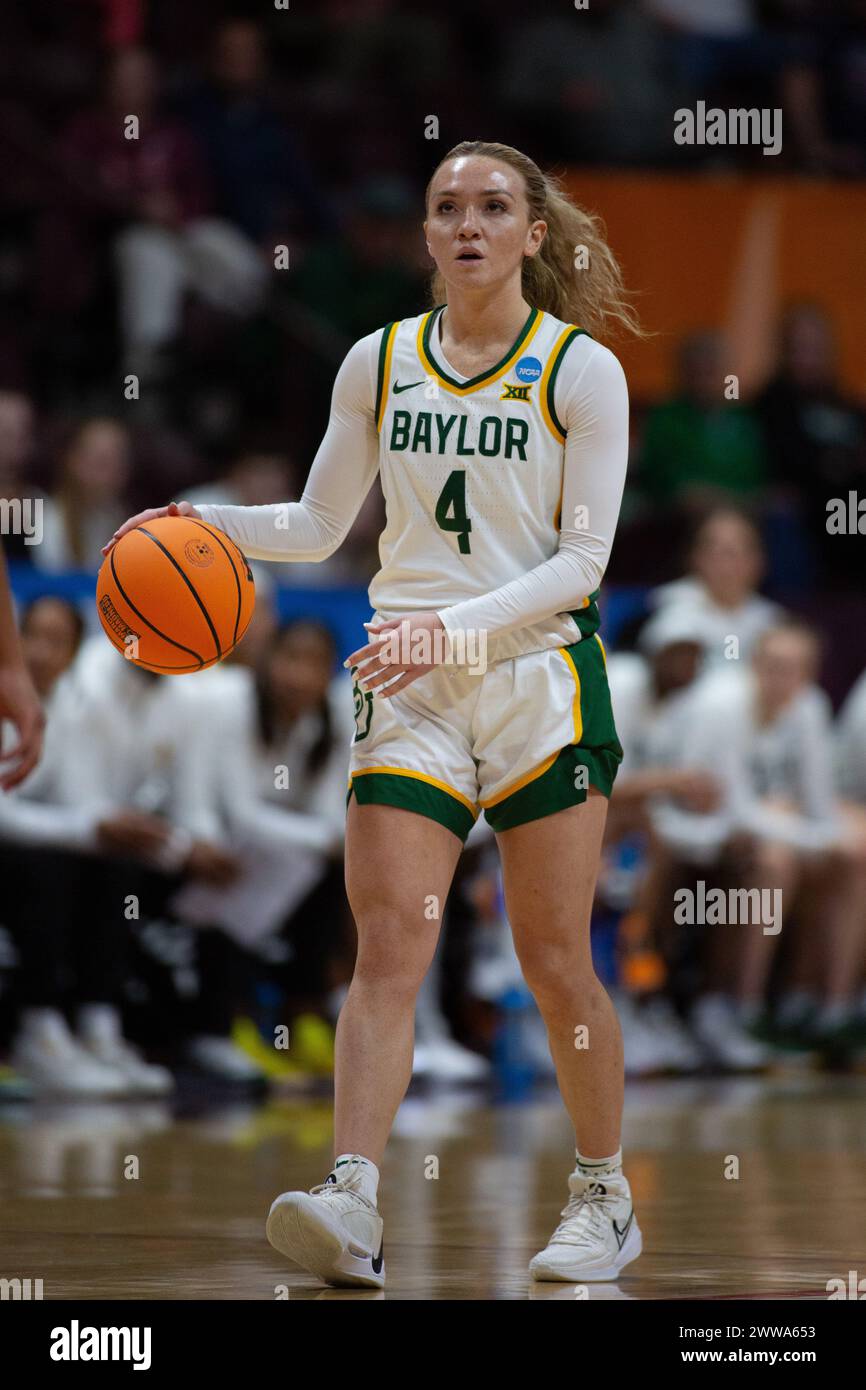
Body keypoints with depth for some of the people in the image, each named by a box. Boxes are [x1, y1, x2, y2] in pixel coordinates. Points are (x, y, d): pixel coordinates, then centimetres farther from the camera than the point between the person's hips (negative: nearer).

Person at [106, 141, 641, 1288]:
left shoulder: (582, 369, -3)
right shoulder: (379, 362, 8)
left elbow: (582, 559, -7)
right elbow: (318, 525, 16)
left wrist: (455, 625, -19)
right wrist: (205, 522, -2)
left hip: (541, 677, -2)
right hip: (408, 689, 3)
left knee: (555, 966, 1)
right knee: (387, 948, -11)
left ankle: (605, 1200, 17)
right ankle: (353, 1206, -22)